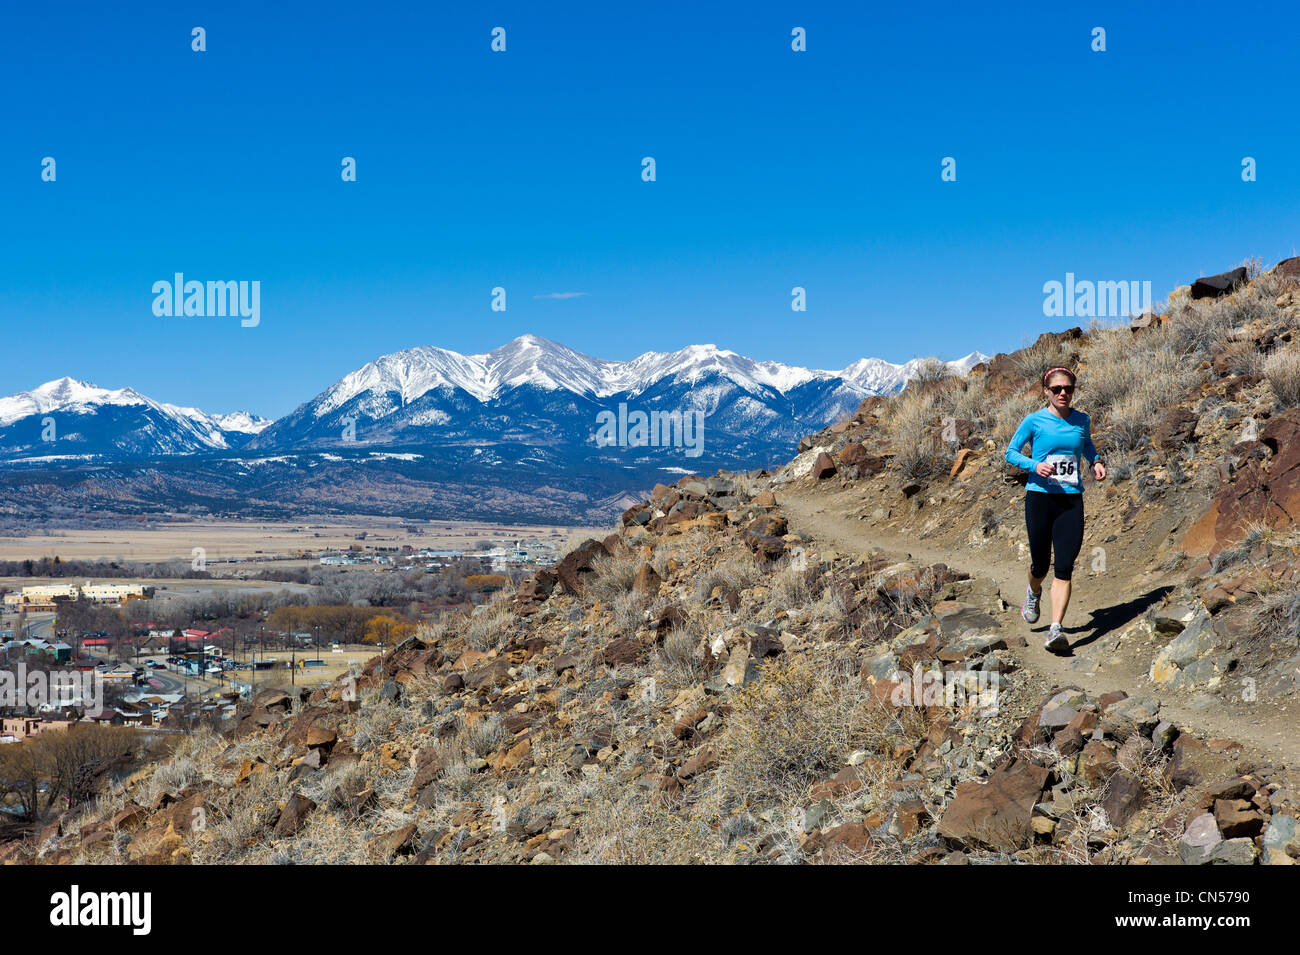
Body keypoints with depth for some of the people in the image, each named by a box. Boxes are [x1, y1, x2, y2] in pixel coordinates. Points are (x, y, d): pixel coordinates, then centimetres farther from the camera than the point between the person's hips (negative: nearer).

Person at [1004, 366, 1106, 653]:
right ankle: (1033, 592, 44)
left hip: (1071, 500, 2)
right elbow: (1011, 452, 3)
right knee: (1040, 564, 7)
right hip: (1039, 497, -2)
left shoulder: (1082, 421, 8)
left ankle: (1056, 630, -12)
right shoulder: (1034, 421, -3)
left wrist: (1096, 461, 8)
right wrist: (1034, 465, -15)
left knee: (1064, 567, -9)